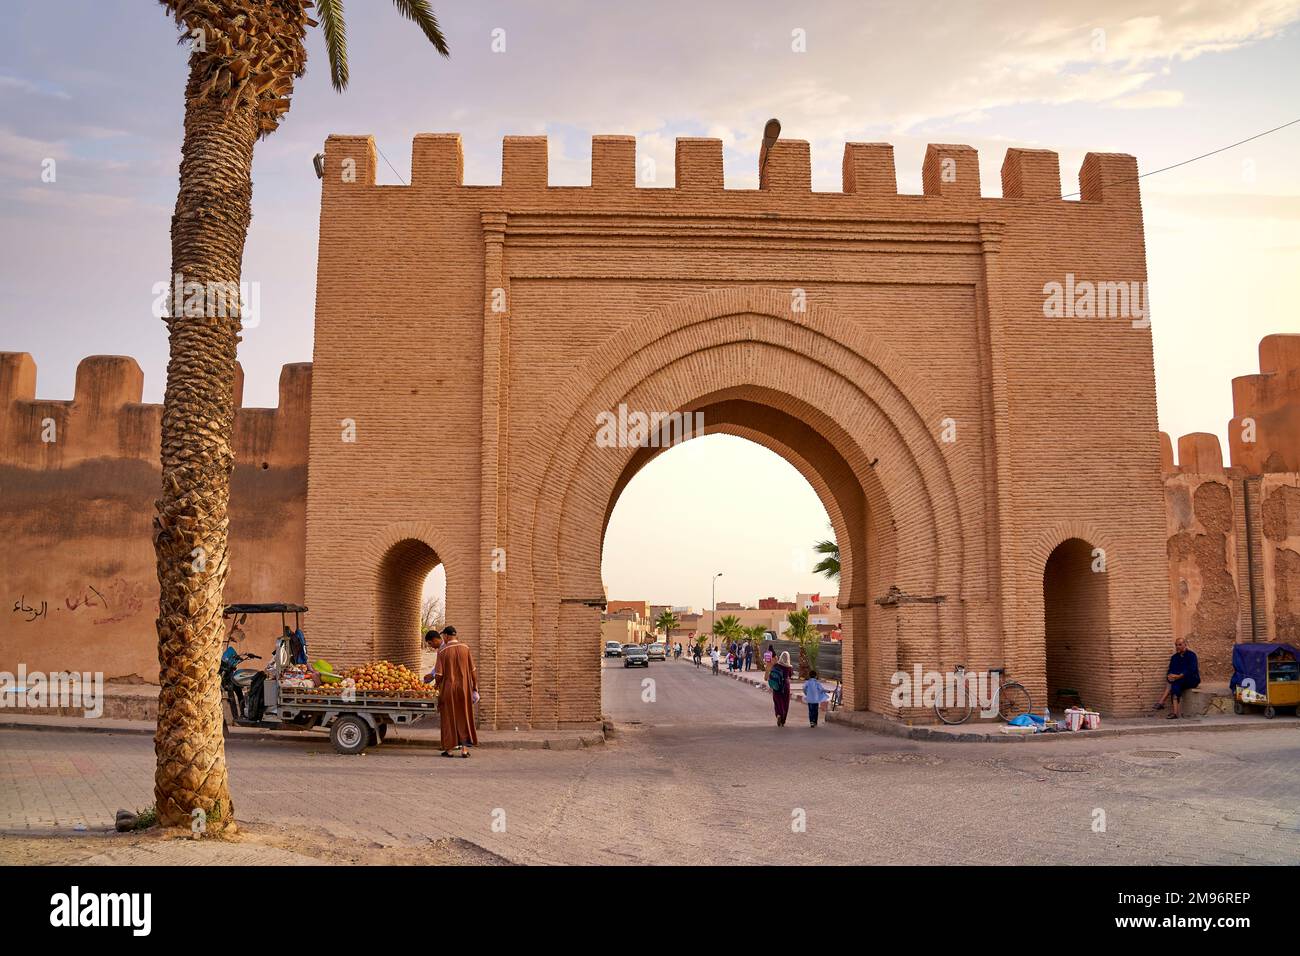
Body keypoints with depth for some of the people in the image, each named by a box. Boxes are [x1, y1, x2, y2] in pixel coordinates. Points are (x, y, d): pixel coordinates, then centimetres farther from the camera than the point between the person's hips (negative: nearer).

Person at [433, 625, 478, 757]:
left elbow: (439, 674, -9)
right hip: (464, 688, 2)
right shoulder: (465, 648, -2)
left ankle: (449, 749, 11)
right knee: (464, 718, 10)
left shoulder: (443, 651, -9)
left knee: (449, 719, 8)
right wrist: (475, 688, 6)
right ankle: (464, 749, 8)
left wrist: (436, 684, 12)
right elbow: (473, 671, -1)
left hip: (448, 688, -2)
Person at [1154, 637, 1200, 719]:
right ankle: (1175, 712, -46)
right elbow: (1170, 670, 7)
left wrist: (1179, 676, -30)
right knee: (1175, 685, -33)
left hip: (1192, 680, -4)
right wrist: (1169, 676, -18)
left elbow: (1191, 670, -17)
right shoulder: (1174, 657, 14)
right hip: (1180, 682, 4)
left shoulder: (1191, 655, -4)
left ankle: (1161, 702, -39)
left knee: (1175, 682, -34)